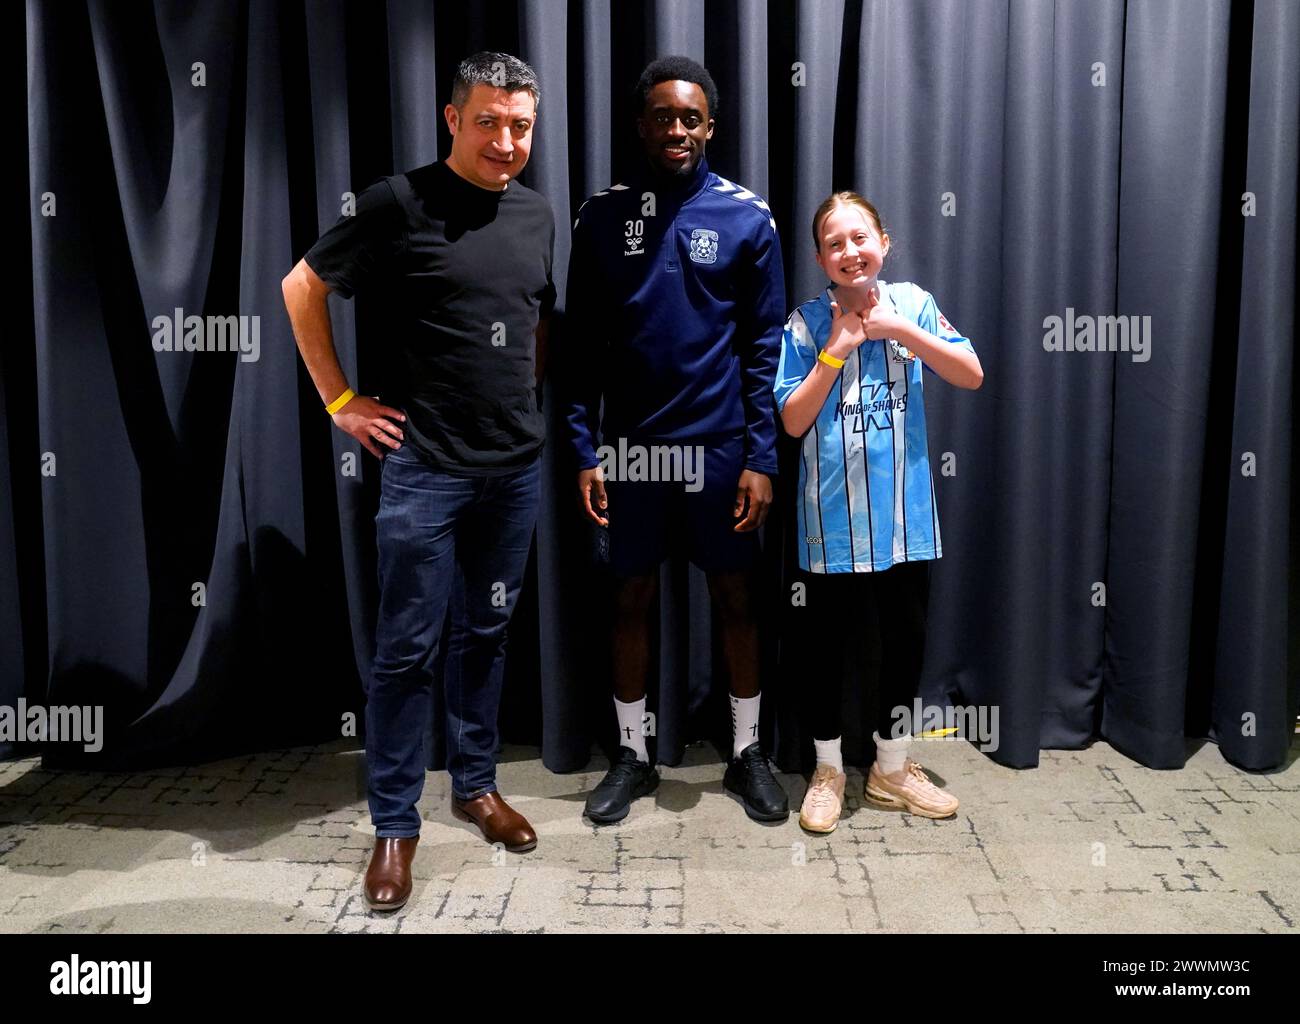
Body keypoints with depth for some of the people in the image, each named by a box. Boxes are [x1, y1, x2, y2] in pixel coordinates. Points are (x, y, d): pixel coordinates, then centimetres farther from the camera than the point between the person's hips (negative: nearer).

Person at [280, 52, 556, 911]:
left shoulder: (537, 215, 8)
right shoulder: (401, 203, -8)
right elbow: (302, 287, -1)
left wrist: (528, 401, 12)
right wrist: (340, 400, -3)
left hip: (517, 466, 5)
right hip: (425, 466, -5)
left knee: (486, 634, 15)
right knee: (409, 647, 2)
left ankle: (476, 784, 32)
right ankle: (395, 825, 16)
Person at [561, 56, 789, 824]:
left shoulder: (747, 217, -2)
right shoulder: (603, 215, 1)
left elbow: (765, 347, -3)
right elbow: (583, 344, 2)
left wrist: (761, 457, -8)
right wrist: (584, 451, -4)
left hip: (719, 446, -1)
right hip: (632, 447, 1)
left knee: (737, 597, 9)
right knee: (633, 599, 10)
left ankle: (748, 753, 28)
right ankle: (633, 757, 27)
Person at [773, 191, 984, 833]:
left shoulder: (912, 305, 0)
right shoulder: (807, 324, -3)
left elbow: (972, 375, -9)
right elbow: (794, 421, -8)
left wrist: (899, 329, -16)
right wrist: (835, 350, -14)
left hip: (902, 514, 2)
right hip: (830, 518, -1)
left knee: (906, 639, 12)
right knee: (823, 643, 9)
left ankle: (891, 768, 33)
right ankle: (828, 773, 29)